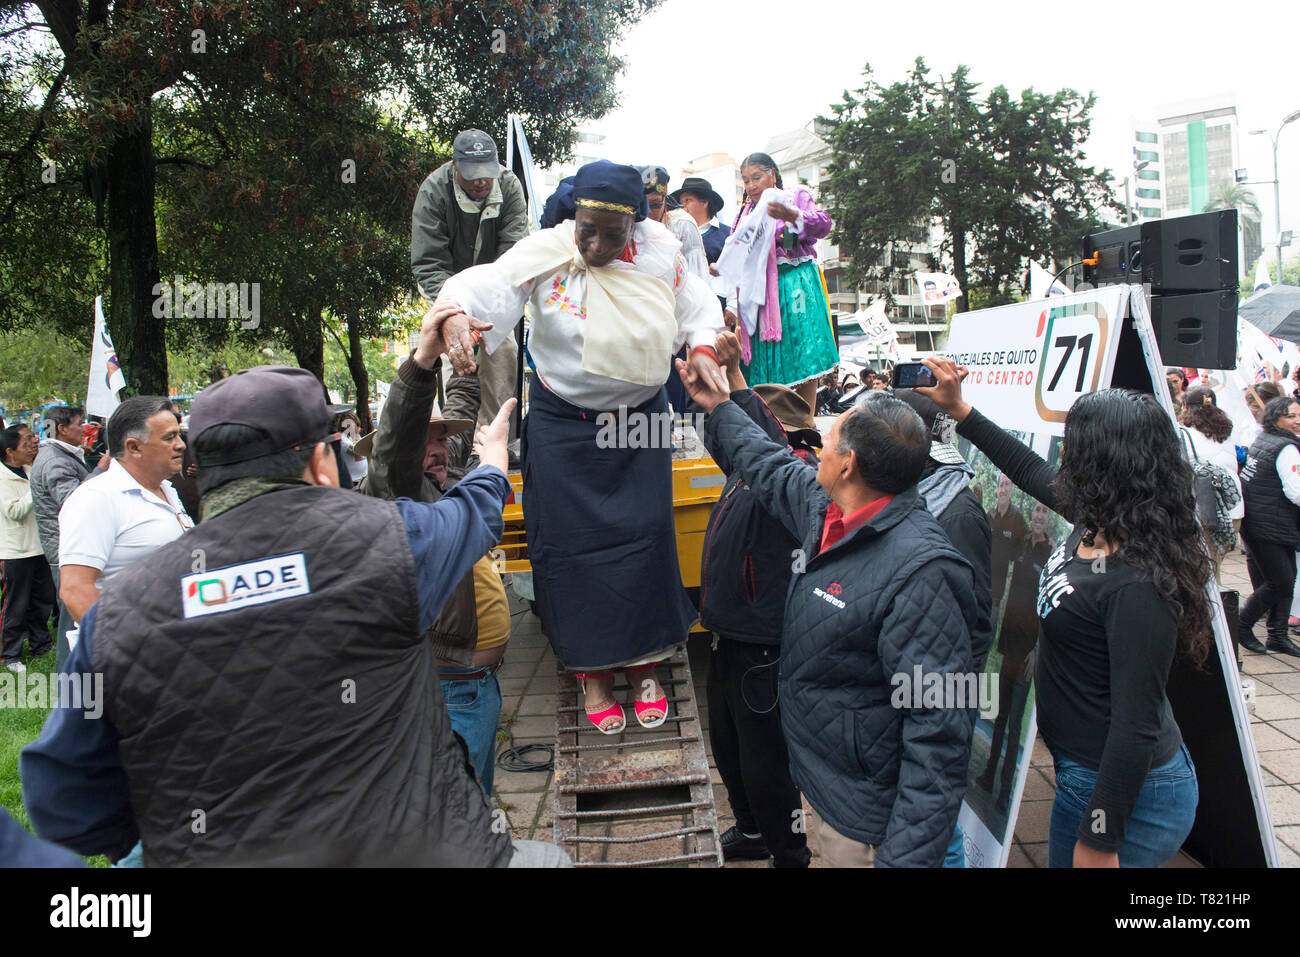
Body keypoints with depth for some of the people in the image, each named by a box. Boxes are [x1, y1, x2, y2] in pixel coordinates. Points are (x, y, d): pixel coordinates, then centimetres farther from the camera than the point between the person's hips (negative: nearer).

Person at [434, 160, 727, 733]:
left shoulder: (660, 252, -5)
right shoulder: (545, 254, -14)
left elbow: (695, 307, 8)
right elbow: (487, 287, -29)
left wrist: (702, 347, -11)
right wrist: (458, 315, -50)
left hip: (640, 421, 2)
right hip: (565, 425, -2)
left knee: (644, 540, 1)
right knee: (575, 542, 0)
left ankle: (644, 663, 20)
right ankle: (592, 670, 18)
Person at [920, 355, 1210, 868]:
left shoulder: (1137, 586, -29)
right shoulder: (1096, 526, -2)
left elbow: (1137, 726, -27)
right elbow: (1033, 472, 17)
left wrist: (1100, 842, -21)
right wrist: (960, 410, 19)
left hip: (1124, 789, -9)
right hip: (1087, 770, 9)